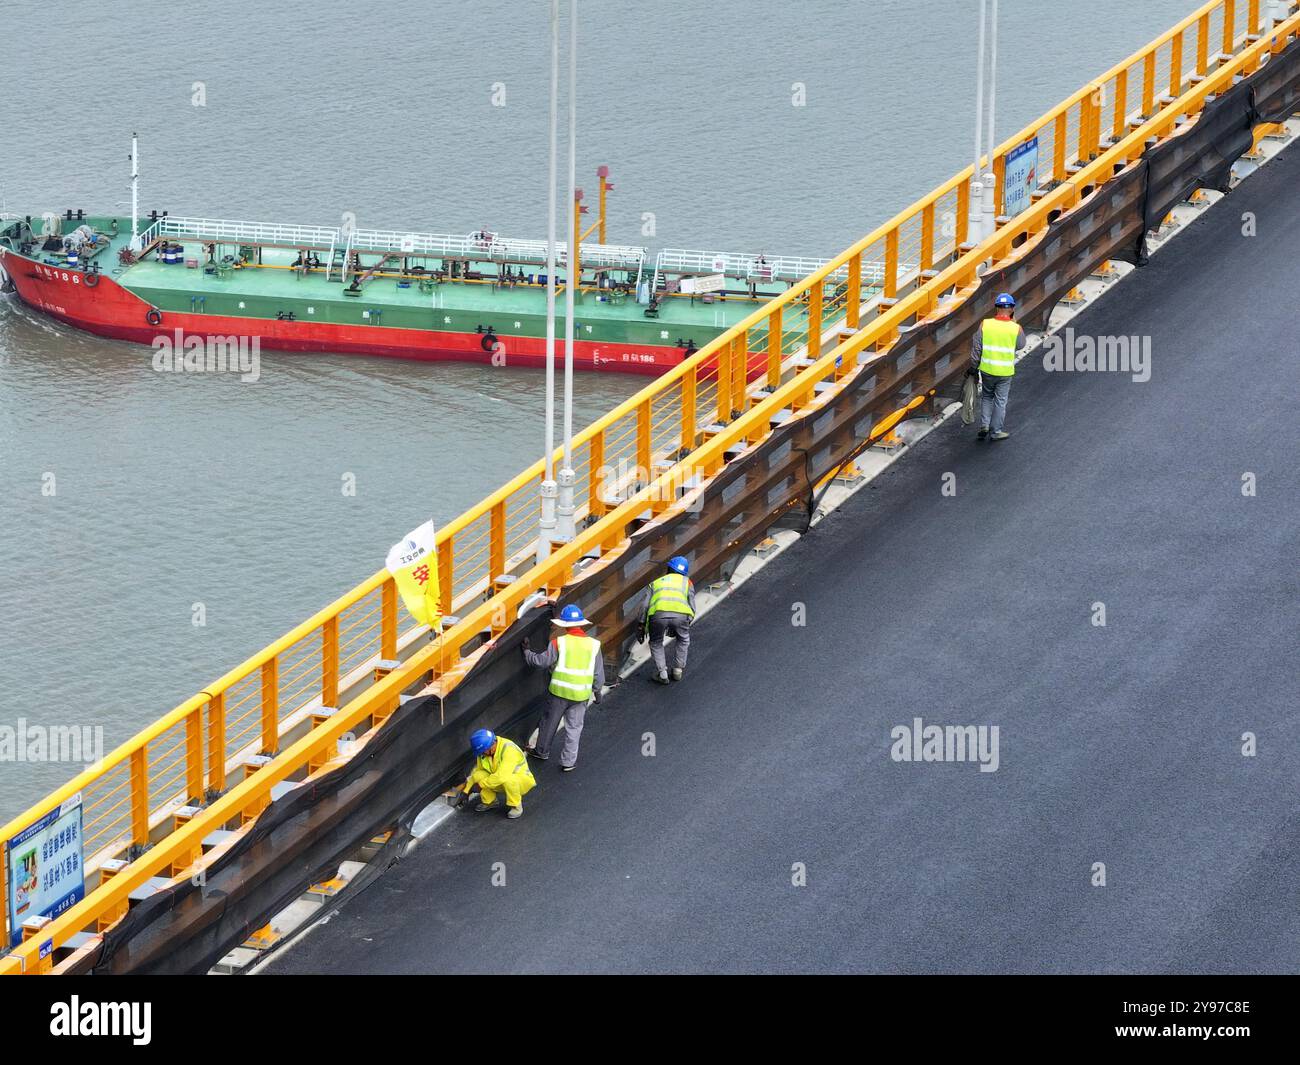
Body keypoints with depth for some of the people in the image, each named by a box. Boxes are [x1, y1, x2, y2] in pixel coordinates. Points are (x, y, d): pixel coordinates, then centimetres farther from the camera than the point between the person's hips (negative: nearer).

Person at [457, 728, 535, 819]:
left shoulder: (509, 750, -33)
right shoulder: (483, 752, -11)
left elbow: (501, 776, -40)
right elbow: (476, 771, 4)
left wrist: (480, 784, -30)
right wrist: (466, 791, 1)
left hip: (522, 781, -6)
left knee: (508, 780, -39)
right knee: (478, 775, -17)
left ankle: (516, 806, -14)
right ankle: (489, 801, 6)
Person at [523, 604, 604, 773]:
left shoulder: (558, 643, -12)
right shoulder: (593, 645, -3)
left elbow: (541, 661, -7)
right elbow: (598, 673, 3)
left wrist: (527, 652, 10)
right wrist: (597, 690, 17)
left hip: (559, 692, -1)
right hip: (581, 695, 2)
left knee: (549, 722, 19)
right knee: (574, 727, 12)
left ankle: (542, 751, 37)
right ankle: (568, 762, 15)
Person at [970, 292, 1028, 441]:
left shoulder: (985, 324, -10)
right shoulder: (1015, 328, -13)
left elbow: (976, 347, -6)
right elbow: (1021, 345, 5)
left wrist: (973, 367, 5)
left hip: (987, 369, 1)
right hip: (1005, 372, -1)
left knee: (987, 397, 22)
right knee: (1000, 401, 12)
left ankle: (984, 424, 9)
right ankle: (995, 431, 19)